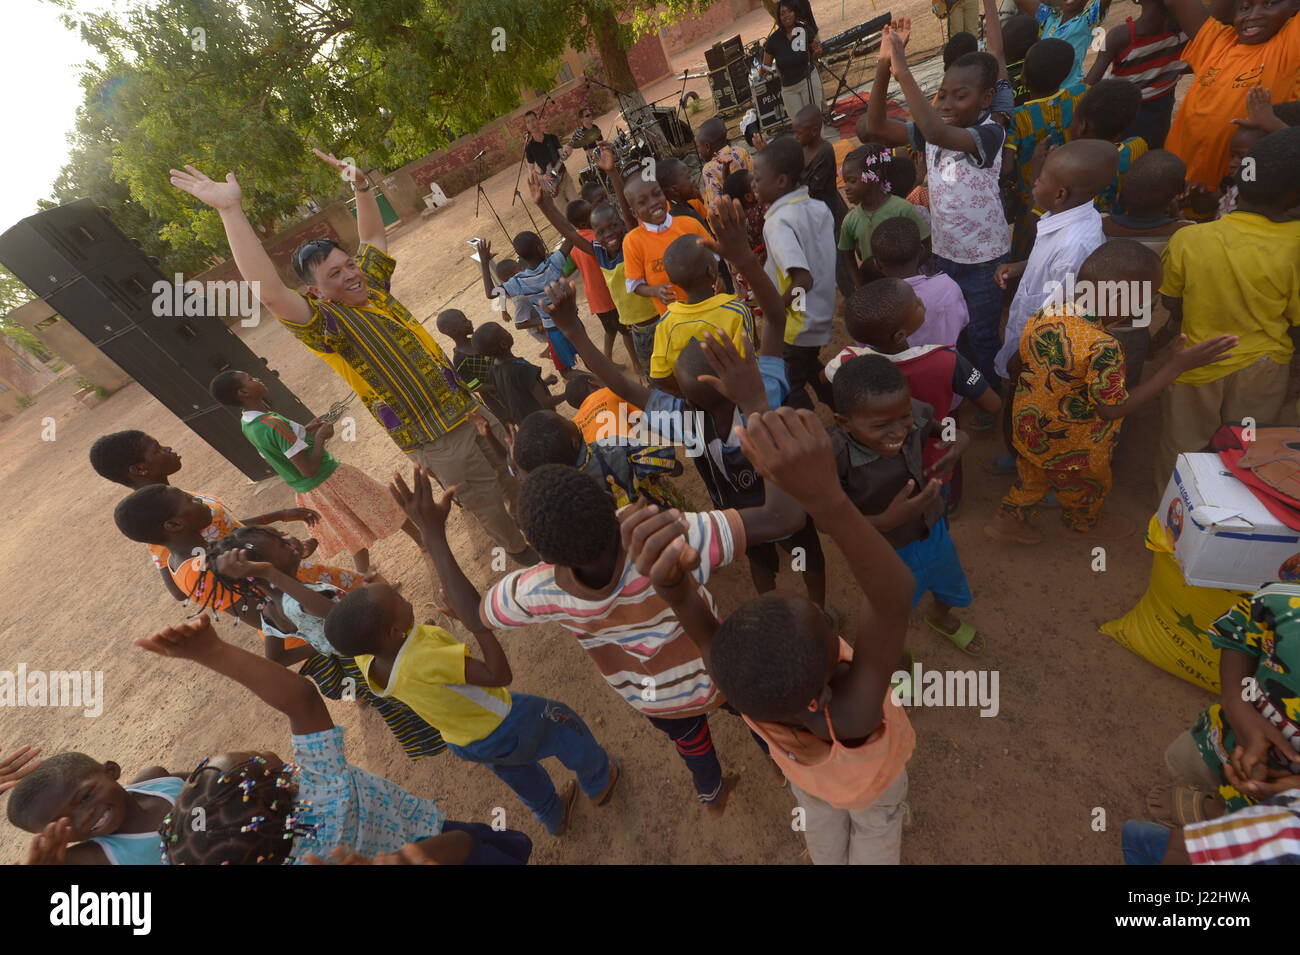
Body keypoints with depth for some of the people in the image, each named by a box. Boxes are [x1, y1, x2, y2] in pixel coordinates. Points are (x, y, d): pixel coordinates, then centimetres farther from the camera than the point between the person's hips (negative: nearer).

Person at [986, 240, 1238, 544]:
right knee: (1085, 488, 26)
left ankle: (1008, 520, 42)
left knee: (1031, 478, 28)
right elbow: (1113, 409, -24)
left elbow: (1023, 365, -1)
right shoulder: (1103, 348, -34)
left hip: (1028, 425, 5)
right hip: (1072, 448, -5)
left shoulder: (1045, 313, -15)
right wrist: (1176, 366, -23)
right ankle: (1086, 524, 52)